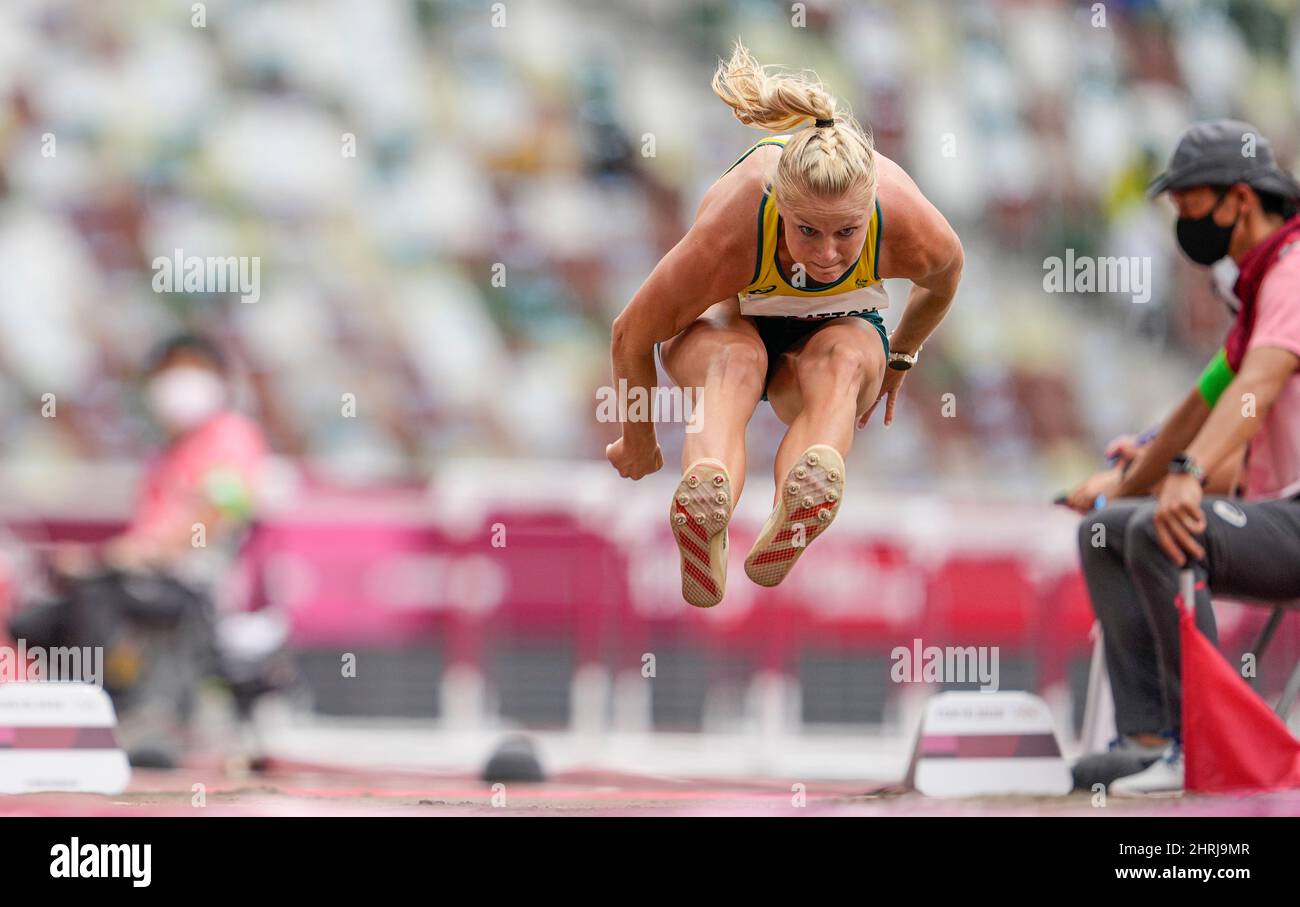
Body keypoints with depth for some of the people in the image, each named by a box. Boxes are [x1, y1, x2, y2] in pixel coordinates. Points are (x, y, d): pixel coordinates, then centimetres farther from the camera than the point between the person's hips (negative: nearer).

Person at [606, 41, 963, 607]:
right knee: (736, 358, -40)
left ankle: (793, 517, -68)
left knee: (843, 361, -36)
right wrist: (638, 442, -5)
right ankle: (704, 506, -72)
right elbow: (632, 335, -22)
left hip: (838, 325, 2)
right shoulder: (729, 234, -39)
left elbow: (944, 275, -3)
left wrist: (896, 363, 13)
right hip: (723, 320, -2)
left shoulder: (911, 232, -32)